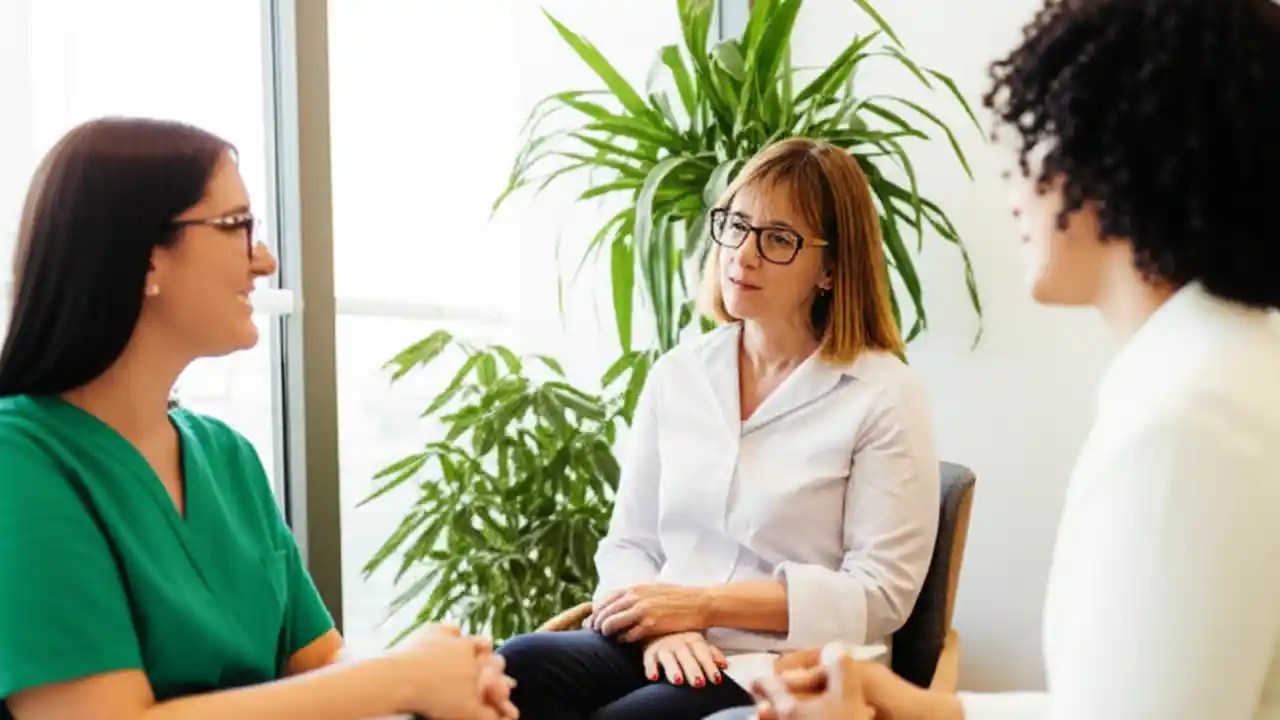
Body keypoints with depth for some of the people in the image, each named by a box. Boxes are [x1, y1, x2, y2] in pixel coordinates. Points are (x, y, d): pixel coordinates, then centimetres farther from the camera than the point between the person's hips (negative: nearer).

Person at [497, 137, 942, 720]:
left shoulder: (884, 395, -4)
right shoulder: (677, 373, 11)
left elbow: (880, 595, -8)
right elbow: (627, 544, 11)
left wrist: (701, 603, -12)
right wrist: (660, 623, -12)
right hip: (665, 653, 4)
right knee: (514, 671, -27)